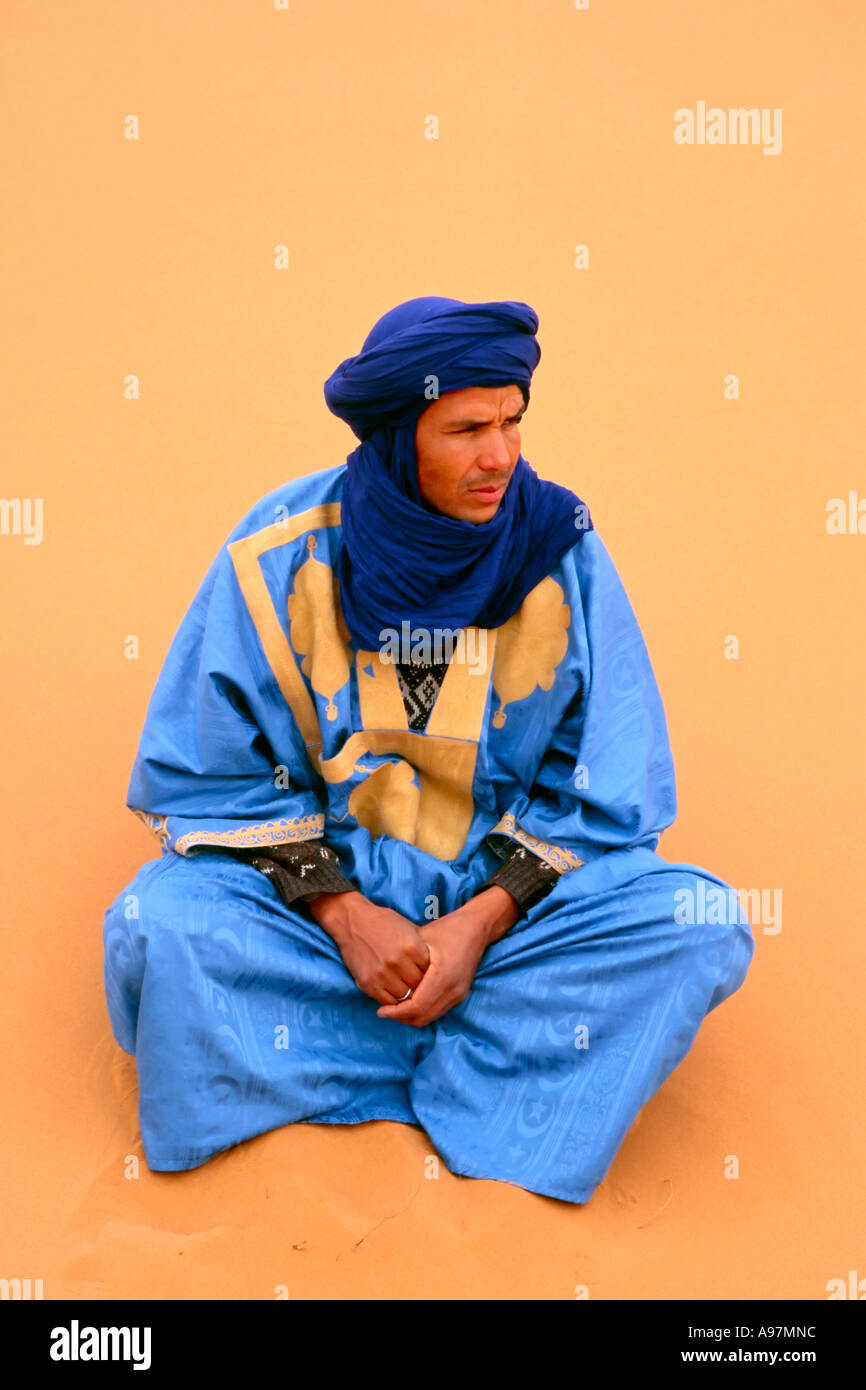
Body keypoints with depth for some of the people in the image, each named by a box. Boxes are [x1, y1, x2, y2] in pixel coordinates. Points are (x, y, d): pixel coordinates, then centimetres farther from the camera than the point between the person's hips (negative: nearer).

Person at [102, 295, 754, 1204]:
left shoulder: (560, 552, -7)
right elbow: (214, 773, -5)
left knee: (705, 927, -23)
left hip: (508, 897, 1)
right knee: (157, 926, -29)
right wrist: (344, 913, -16)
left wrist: (481, 922, -16)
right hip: (314, 886, -1)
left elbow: (602, 788, -3)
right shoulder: (282, 554, -9)